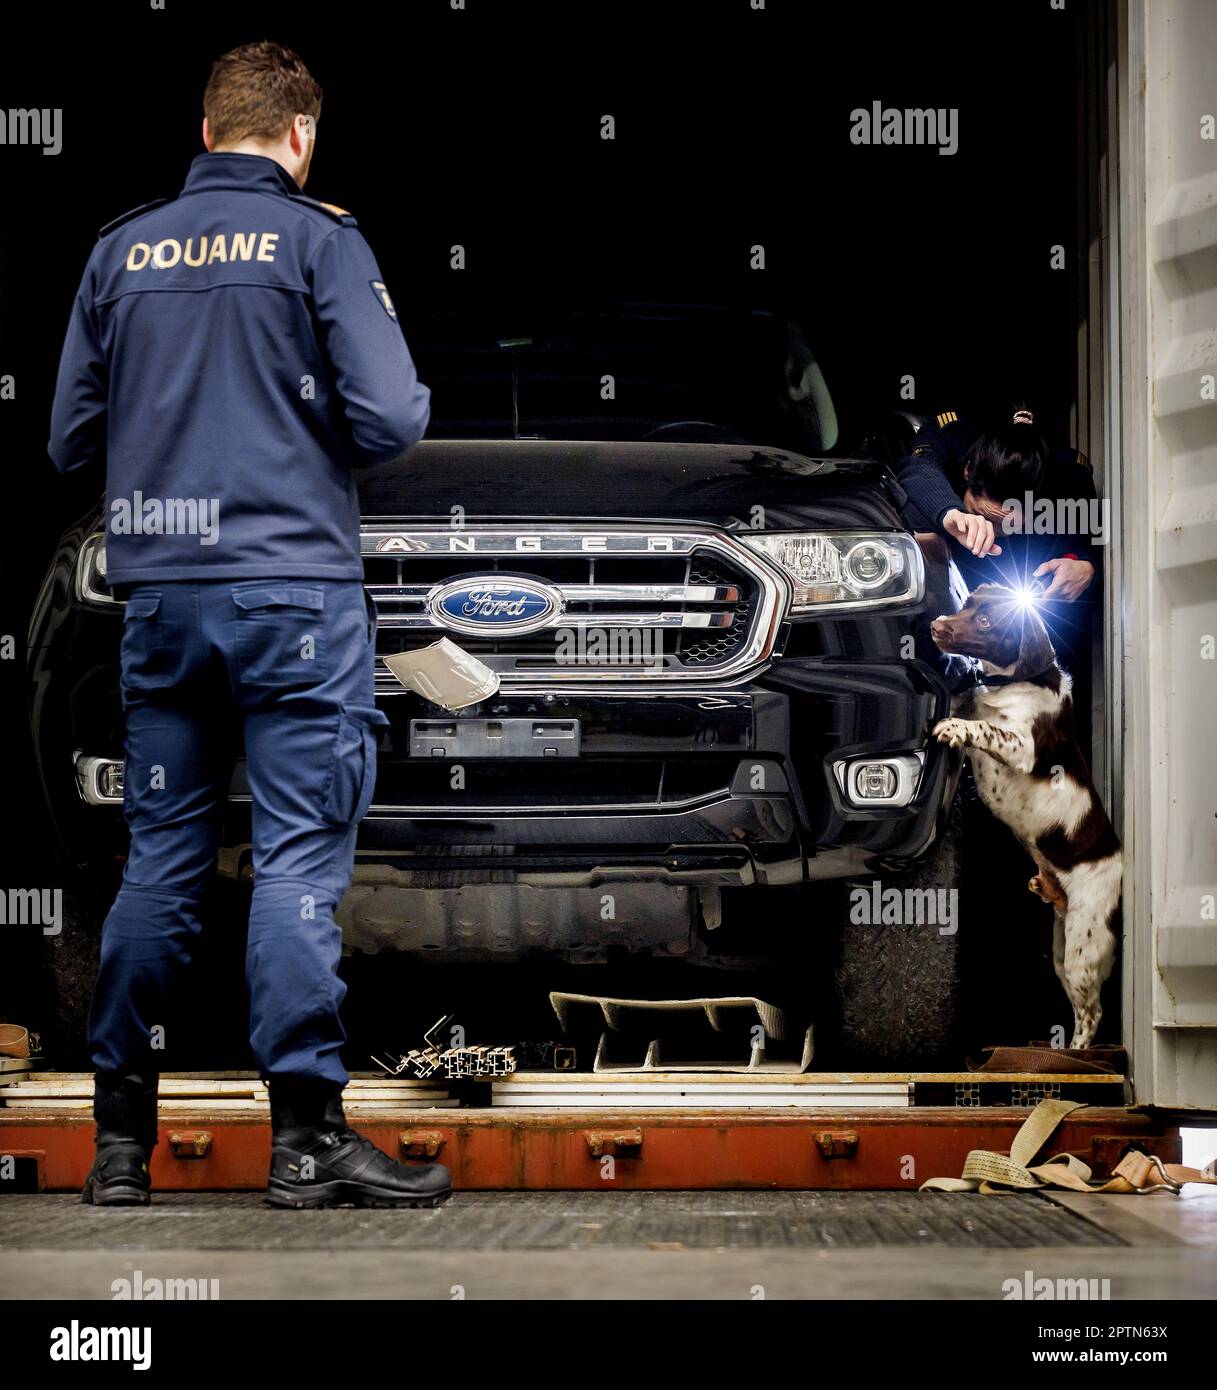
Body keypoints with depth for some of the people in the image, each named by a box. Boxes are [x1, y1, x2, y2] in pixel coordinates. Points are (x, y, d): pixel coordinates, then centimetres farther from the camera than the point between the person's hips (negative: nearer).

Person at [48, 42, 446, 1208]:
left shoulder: (122, 250, 8)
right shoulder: (319, 240, -4)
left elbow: (70, 436, 11)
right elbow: (391, 420, -11)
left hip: (158, 596, 4)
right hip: (293, 585, -4)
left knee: (158, 860, 10)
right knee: (299, 859, -2)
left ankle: (121, 1141, 14)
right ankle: (307, 1134, -3)